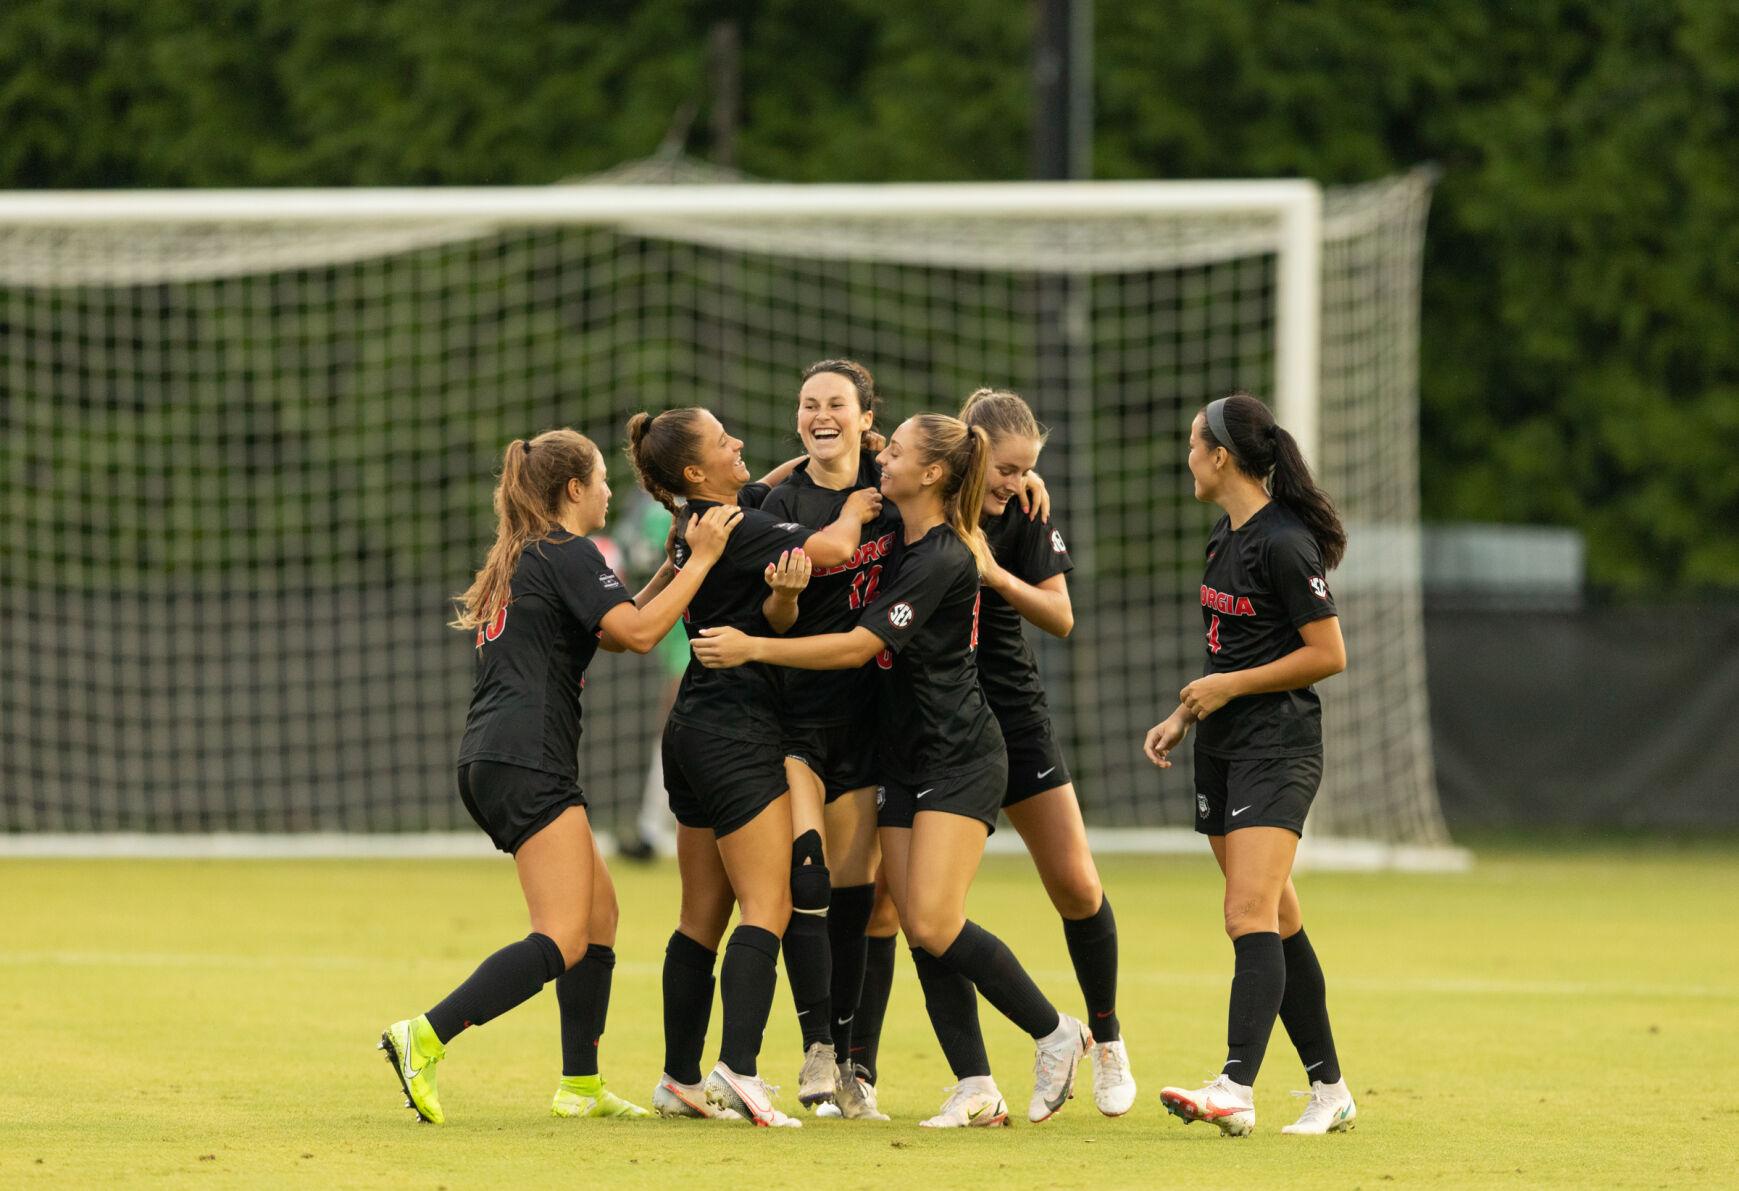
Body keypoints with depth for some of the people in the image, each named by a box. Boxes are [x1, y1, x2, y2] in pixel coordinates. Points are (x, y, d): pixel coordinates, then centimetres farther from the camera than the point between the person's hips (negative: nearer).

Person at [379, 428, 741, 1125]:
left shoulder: (525, 558, 25)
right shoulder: (568, 555, -5)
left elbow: (615, 631, 33)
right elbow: (639, 633, -16)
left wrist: (674, 566, 27)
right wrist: (701, 561, -9)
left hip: (491, 763, 10)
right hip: (527, 761, -10)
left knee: (599, 911, 16)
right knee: (563, 940, -15)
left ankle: (581, 1087, 15)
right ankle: (425, 1039, -26)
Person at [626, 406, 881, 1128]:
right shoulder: (737, 528, -15)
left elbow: (772, 623, 14)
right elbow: (834, 550, -19)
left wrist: (784, 595, -8)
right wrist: (853, 511, 3)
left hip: (696, 728, 9)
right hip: (737, 734, -9)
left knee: (703, 917, 12)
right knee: (767, 907, -12)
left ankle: (680, 1080, 14)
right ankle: (738, 1070, -24)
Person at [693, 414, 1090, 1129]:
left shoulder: (942, 559, -18)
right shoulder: (901, 538, 8)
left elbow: (860, 646, -21)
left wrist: (754, 648, -21)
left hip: (960, 760, -9)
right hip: (906, 761, 9)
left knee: (934, 925, -17)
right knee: (920, 932, -2)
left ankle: (1056, 1034, -1)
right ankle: (976, 1090, -1)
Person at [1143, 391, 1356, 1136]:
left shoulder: (1283, 543, -15)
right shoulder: (1226, 536, 13)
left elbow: (1328, 654, -15)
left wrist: (1230, 686, -14)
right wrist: (1186, 715, 17)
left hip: (1277, 747, -9)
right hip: (1221, 747, 9)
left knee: (1251, 916, -19)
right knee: (1277, 923, 10)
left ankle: (1236, 1091, -30)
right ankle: (1330, 1090, 16)